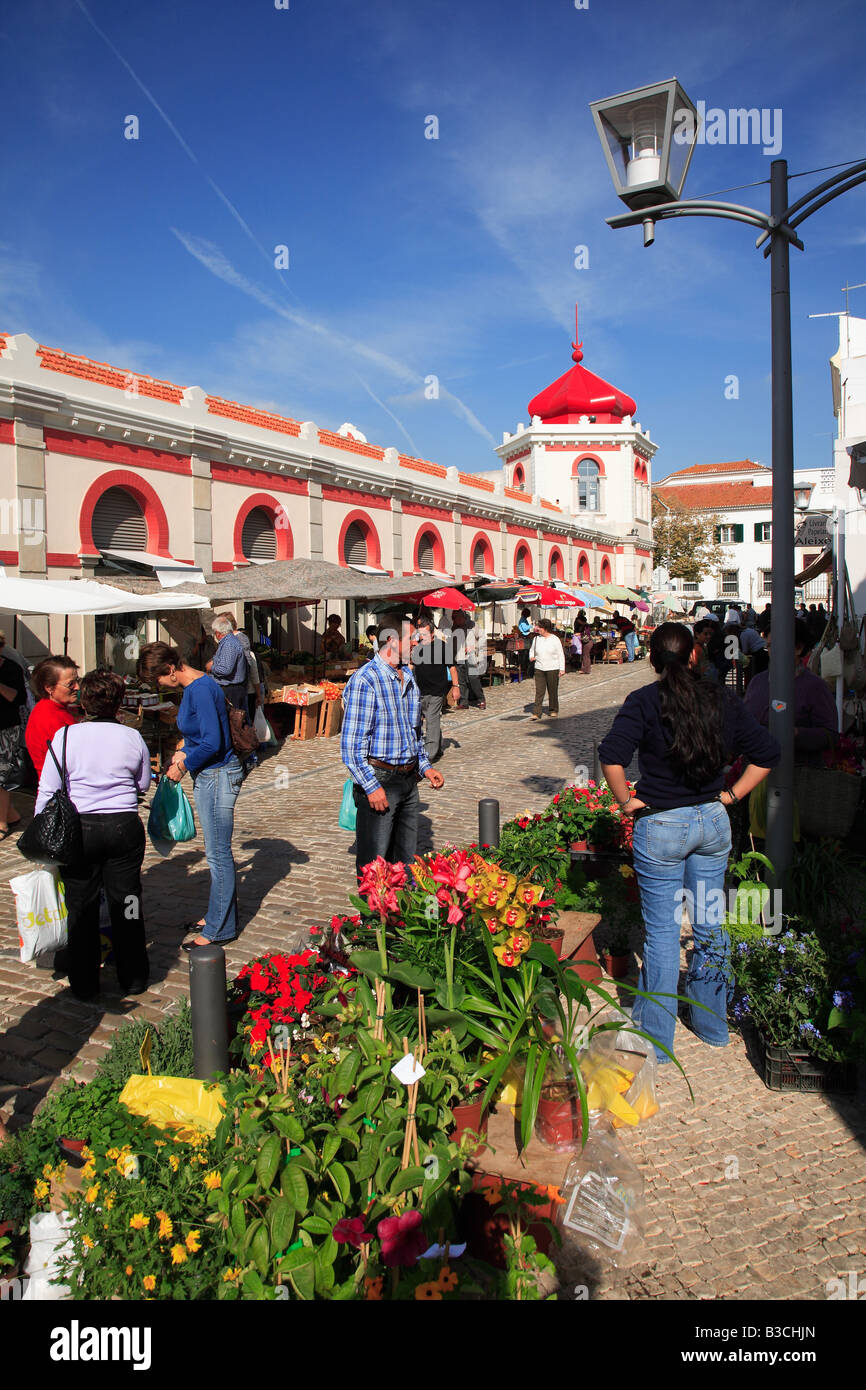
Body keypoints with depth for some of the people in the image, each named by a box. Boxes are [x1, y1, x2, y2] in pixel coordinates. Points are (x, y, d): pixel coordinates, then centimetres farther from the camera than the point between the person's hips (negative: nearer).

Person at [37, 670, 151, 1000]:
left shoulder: (65, 736, -8)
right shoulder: (132, 738, -4)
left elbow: (48, 791, -6)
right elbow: (143, 784, 9)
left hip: (79, 830, -1)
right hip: (124, 827, 1)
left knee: (82, 907, 12)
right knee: (126, 903, 13)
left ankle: (84, 983, 23)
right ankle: (133, 977, 24)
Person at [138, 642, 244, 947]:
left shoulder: (201, 690, -20)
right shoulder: (193, 687, 10)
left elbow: (212, 743, -24)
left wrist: (184, 765, -11)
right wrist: (183, 753, 6)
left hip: (217, 776, -10)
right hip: (207, 776, 10)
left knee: (218, 854, 0)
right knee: (217, 852, 19)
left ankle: (220, 929, 10)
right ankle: (218, 915, 31)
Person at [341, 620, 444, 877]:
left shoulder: (408, 676, 11)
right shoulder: (365, 681, -15)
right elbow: (351, 744, -17)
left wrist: (425, 767, 13)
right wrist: (371, 786, -19)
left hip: (408, 779, 8)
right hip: (378, 780, -8)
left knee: (406, 860, 15)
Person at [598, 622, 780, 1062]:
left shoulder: (645, 701, -12)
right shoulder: (721, 700, 1)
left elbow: (612, 755, -25)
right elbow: (767, 752, 5)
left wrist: (627, 801, -12)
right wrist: (732, 795, 8)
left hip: (661, 826, -4)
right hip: (713, 823, 5)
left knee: (662, 932, 5)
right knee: (710, 925, 17)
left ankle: (655, 1039, 17)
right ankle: (712, 1025, 33)